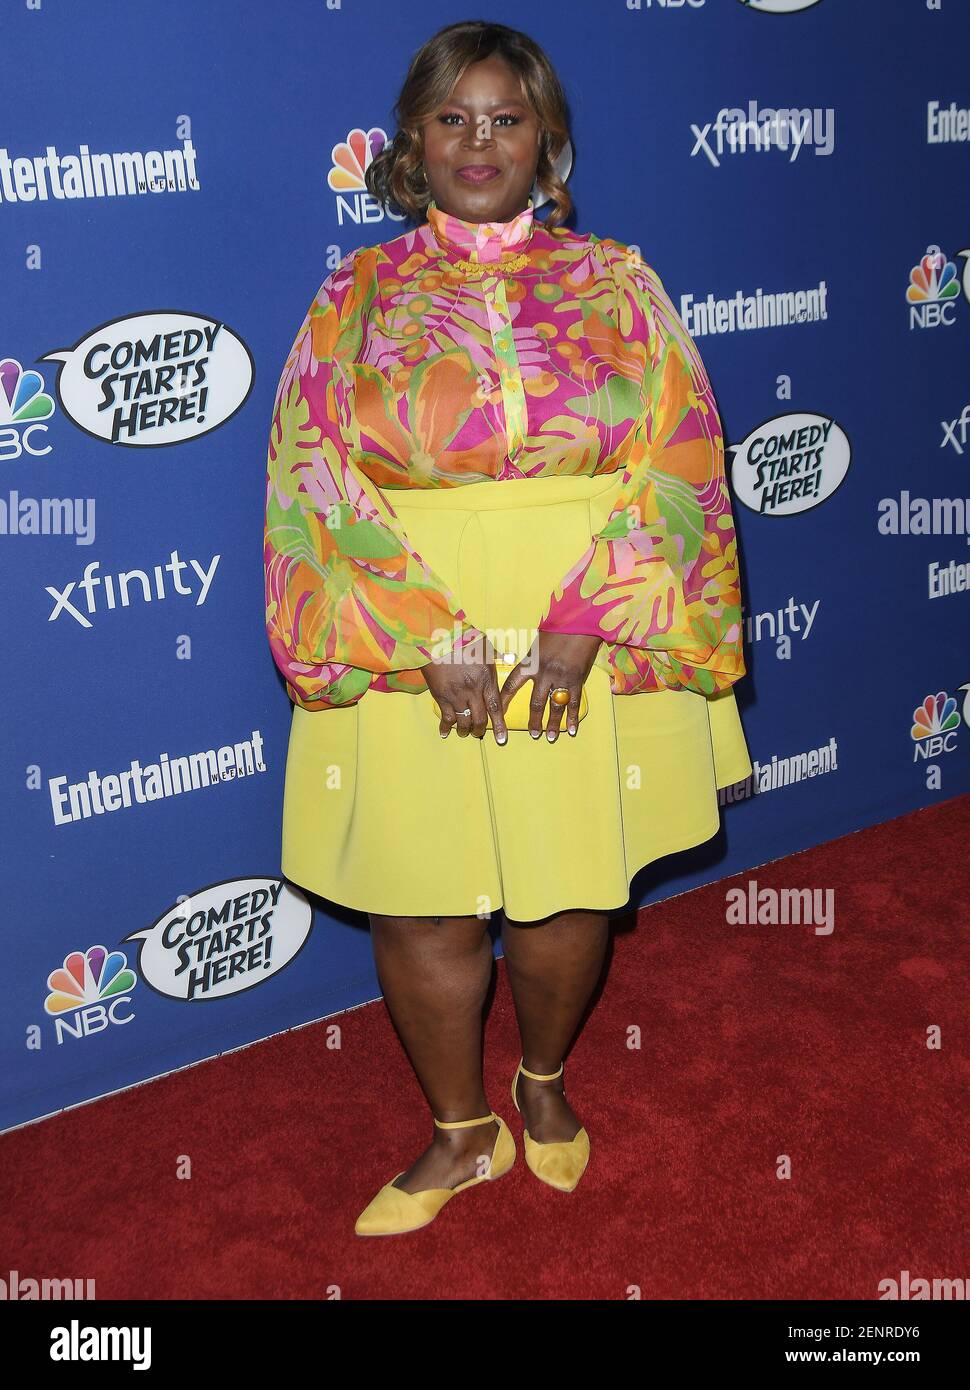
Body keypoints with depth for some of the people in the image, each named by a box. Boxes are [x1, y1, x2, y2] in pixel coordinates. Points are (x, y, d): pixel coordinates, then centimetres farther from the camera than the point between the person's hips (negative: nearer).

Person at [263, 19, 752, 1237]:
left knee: (572, 894, 10)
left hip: (592, 648, 1)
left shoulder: (615, 282, 4)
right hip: (410, 656, 0)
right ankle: (462, 1133, 31)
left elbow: (679, 458, -3)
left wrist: (589, 614, -16)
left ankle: (544, 1080, 41)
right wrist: (430, 636, -17)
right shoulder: (358, 295, 3)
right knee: (420, 905, 7)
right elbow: (320, 477, -6)